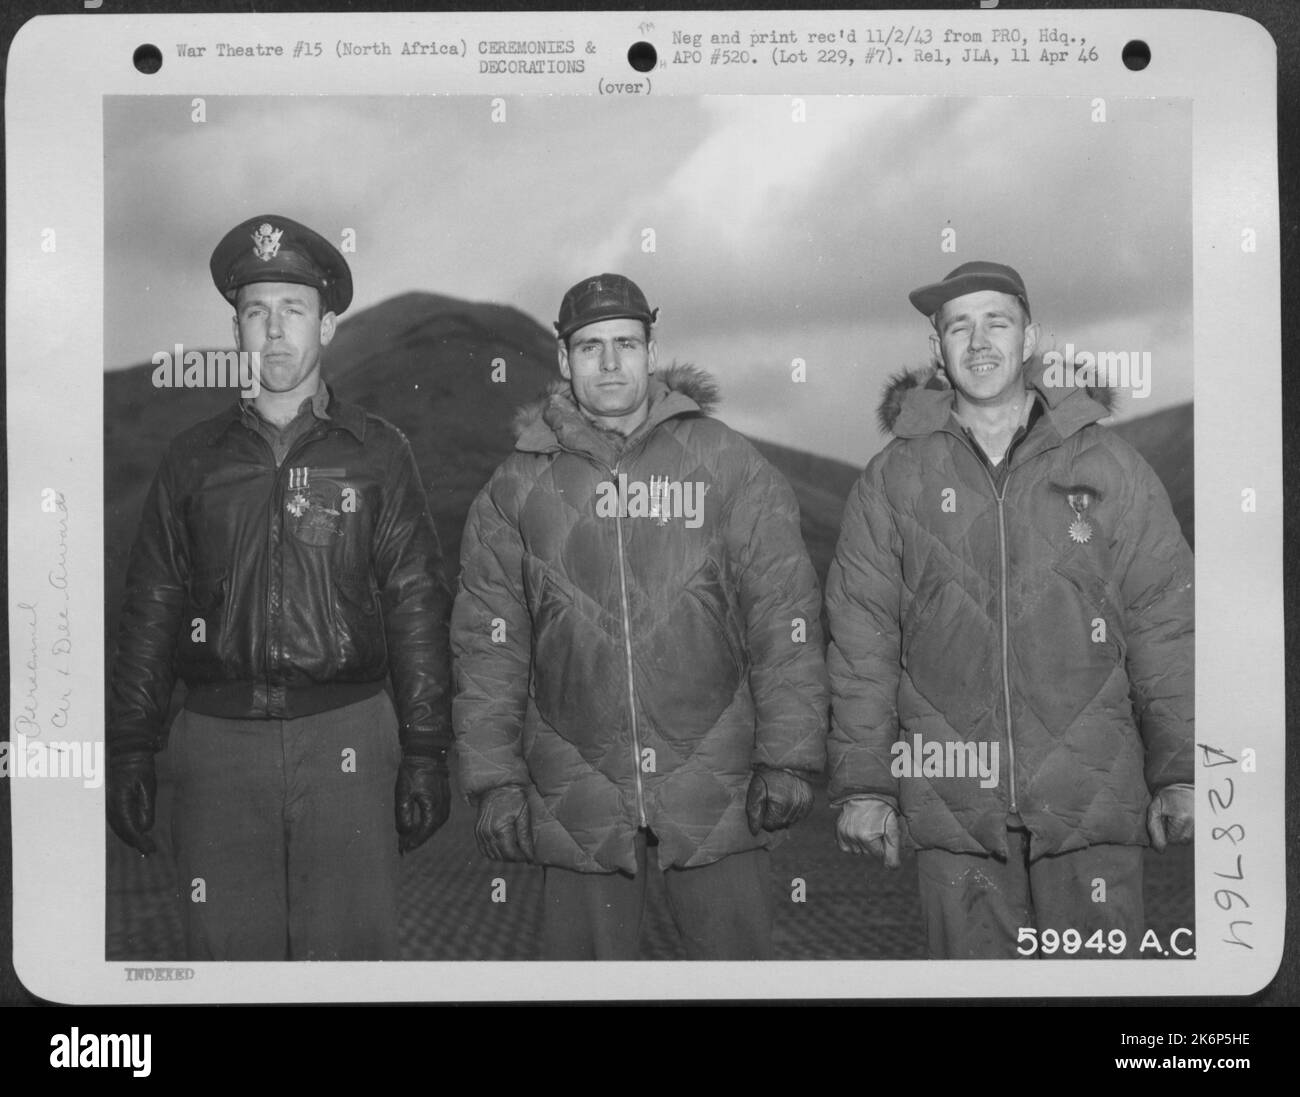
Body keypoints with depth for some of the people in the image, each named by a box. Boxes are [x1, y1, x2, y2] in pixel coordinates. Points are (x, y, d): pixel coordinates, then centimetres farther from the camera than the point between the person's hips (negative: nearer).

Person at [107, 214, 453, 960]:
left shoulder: (377, 452, 6)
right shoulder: (194, 459, 11)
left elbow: (418, 606, 3)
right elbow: (152, 610, 12)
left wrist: (426, 755, -3)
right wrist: (131, 752, 6)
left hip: (346, 738, -2)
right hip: (219, 744, 2)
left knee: (351, 948, -3)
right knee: (229, 951, 5)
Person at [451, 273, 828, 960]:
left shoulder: (729, 465, 2)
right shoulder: (518, 486, 6)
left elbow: (783, 615, 0)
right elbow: (488, 641, 5)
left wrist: (789, 756, -6)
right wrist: (494, 778, 0)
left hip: (716, 792, -1)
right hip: (576, 802, 1)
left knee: (735, 955, 7)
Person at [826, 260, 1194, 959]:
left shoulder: (1108, 465, 7)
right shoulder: (894, 477, 6)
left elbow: (1162, 619, 7)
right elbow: (861, 637, 4)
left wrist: (1179, 772, 2)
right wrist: (862, 786, 0)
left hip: (1091, 795, 0)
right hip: (952, 799, 0)